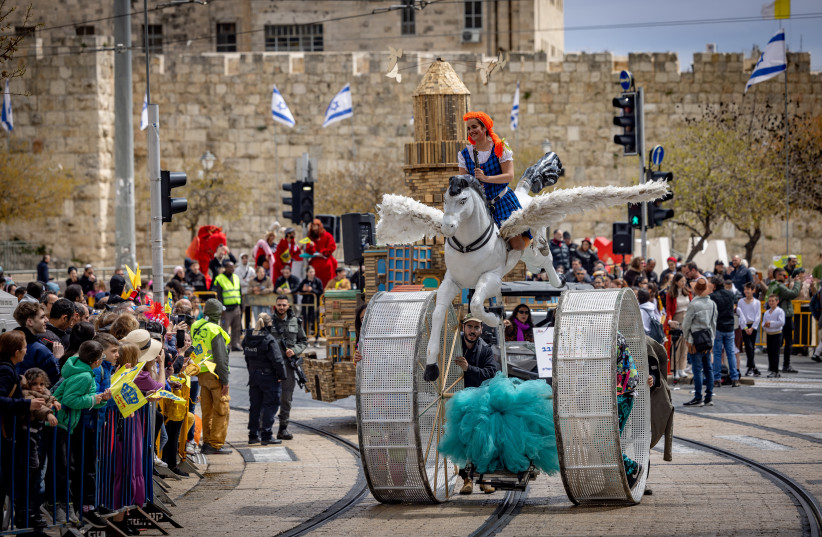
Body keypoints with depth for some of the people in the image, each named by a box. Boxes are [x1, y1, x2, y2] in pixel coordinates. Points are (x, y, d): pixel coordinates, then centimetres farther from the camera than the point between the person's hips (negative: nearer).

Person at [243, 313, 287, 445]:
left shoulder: (248, 338, 4)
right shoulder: (269, 340, -17)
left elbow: (247, 359, 12)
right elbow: (277, 360, -17)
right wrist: (281, 376, -6)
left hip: (253, 376, 7)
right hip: (268, 376, -7)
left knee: (255, 405, 14)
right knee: (270, 405, 0)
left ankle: (253, 435, 17)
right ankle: (266, 435, -3)